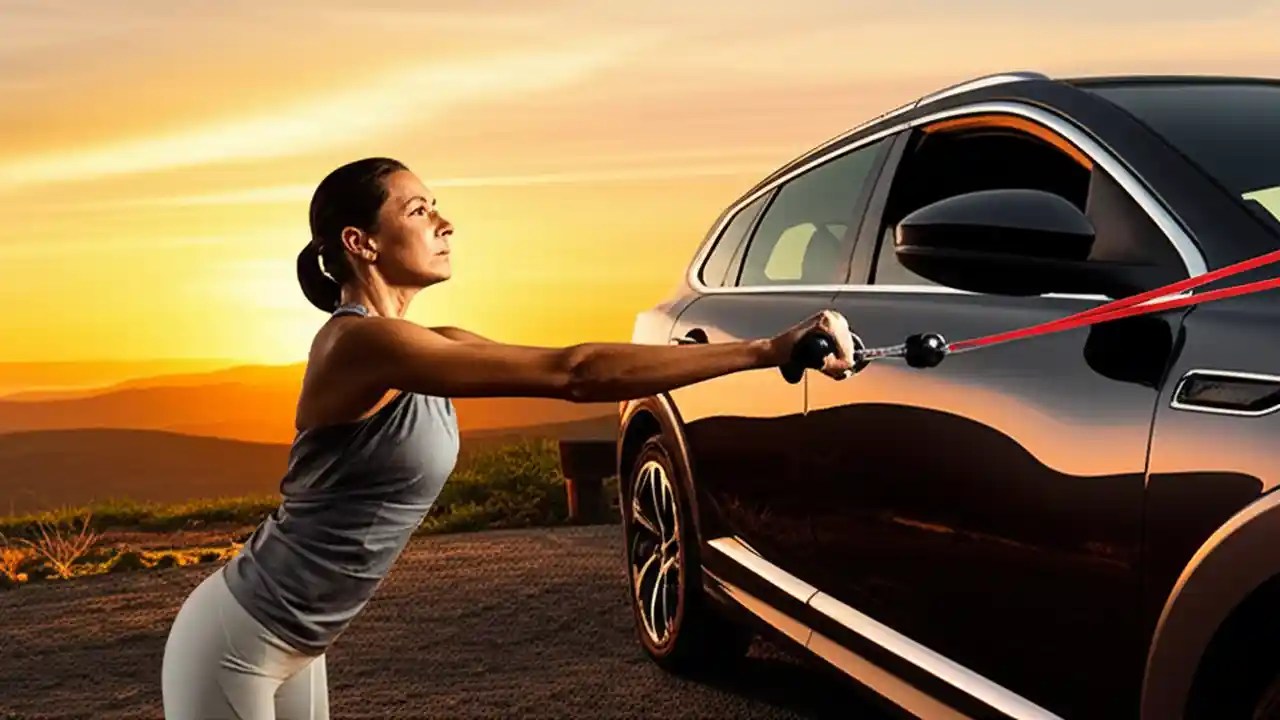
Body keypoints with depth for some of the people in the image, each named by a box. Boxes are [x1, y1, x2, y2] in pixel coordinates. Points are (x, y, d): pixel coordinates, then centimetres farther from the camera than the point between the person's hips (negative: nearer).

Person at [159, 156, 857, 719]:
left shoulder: (429, 351, 5)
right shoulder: (362, 342, -24)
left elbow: (563, 371, 1)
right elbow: (573, 375, -30)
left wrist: (771, 347, -4)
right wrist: (767, 349, -29)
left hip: (295, 650, 9)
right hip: (236, 645, -9)